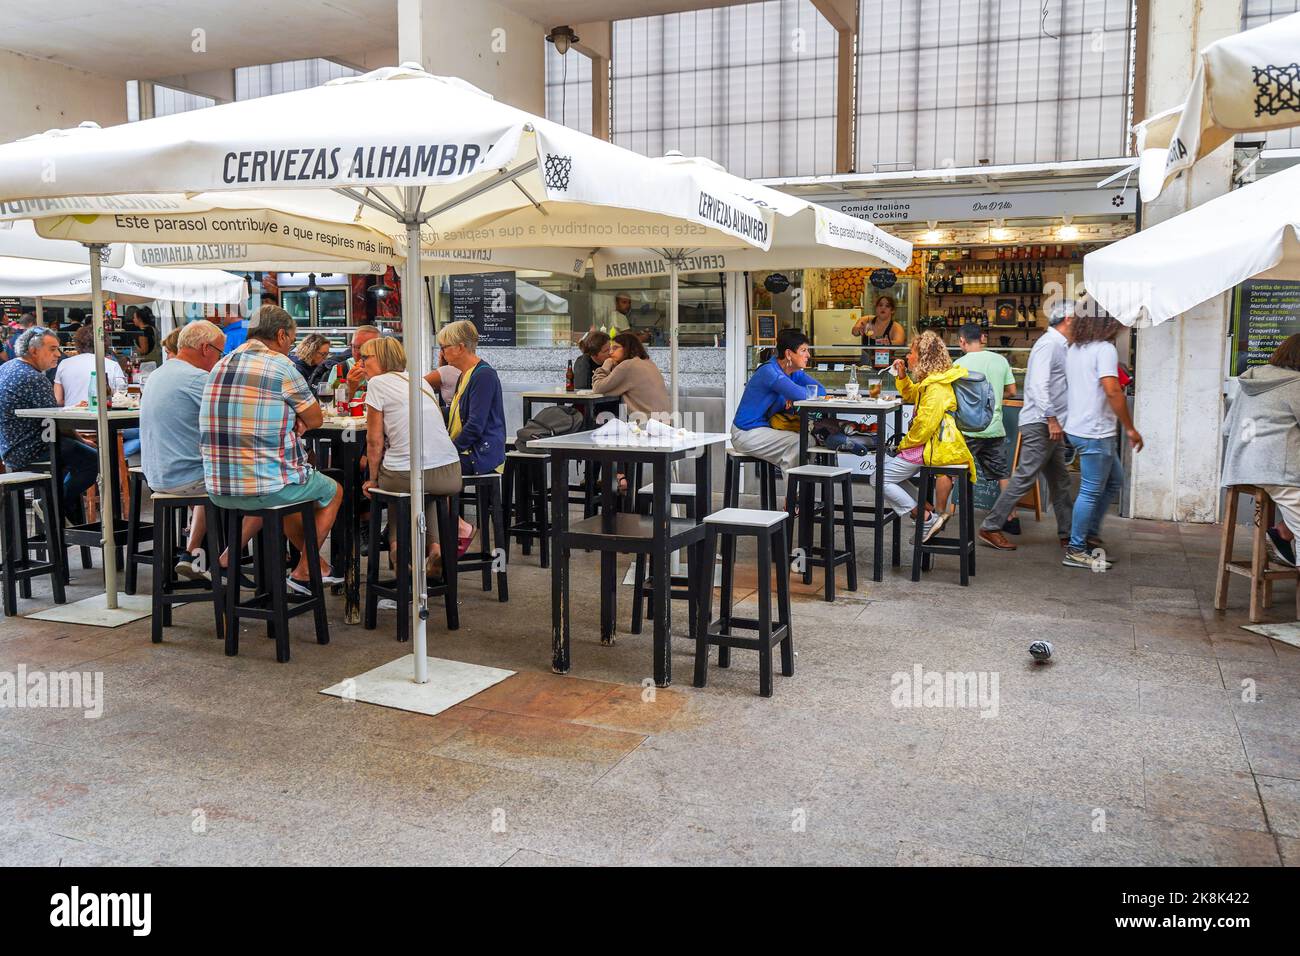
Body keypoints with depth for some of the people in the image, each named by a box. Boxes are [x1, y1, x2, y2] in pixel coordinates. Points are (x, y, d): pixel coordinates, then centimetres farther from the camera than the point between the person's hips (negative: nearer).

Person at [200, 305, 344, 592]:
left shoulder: (220, 365, 11)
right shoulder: (280, 366, -11)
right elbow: (315, 420, -2)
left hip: (218, 489, 7)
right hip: (267, 486, -7)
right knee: (333, 491, 21)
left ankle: (318, 566, 41)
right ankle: (303, 571, 21)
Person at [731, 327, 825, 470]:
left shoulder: (795, 372, 6)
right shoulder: (769, 372, -22)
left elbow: (821, 391, -2)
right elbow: (800, 394, -33)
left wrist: (793, 397, -18)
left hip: (767, 428, 9)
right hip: (747, 433, -9)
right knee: (798, 442, -23)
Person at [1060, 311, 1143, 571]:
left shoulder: (1074, 348, 13)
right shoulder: (1104, 349, -15)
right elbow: (1112, 390, -23)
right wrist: (1130, 428, -16)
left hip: (1078, 427, 9)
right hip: (1095, 432, -9)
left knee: (1114, 481, 20)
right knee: (1091, 491, -1)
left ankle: (1091, 535, 23)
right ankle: (1076, 551, 5)